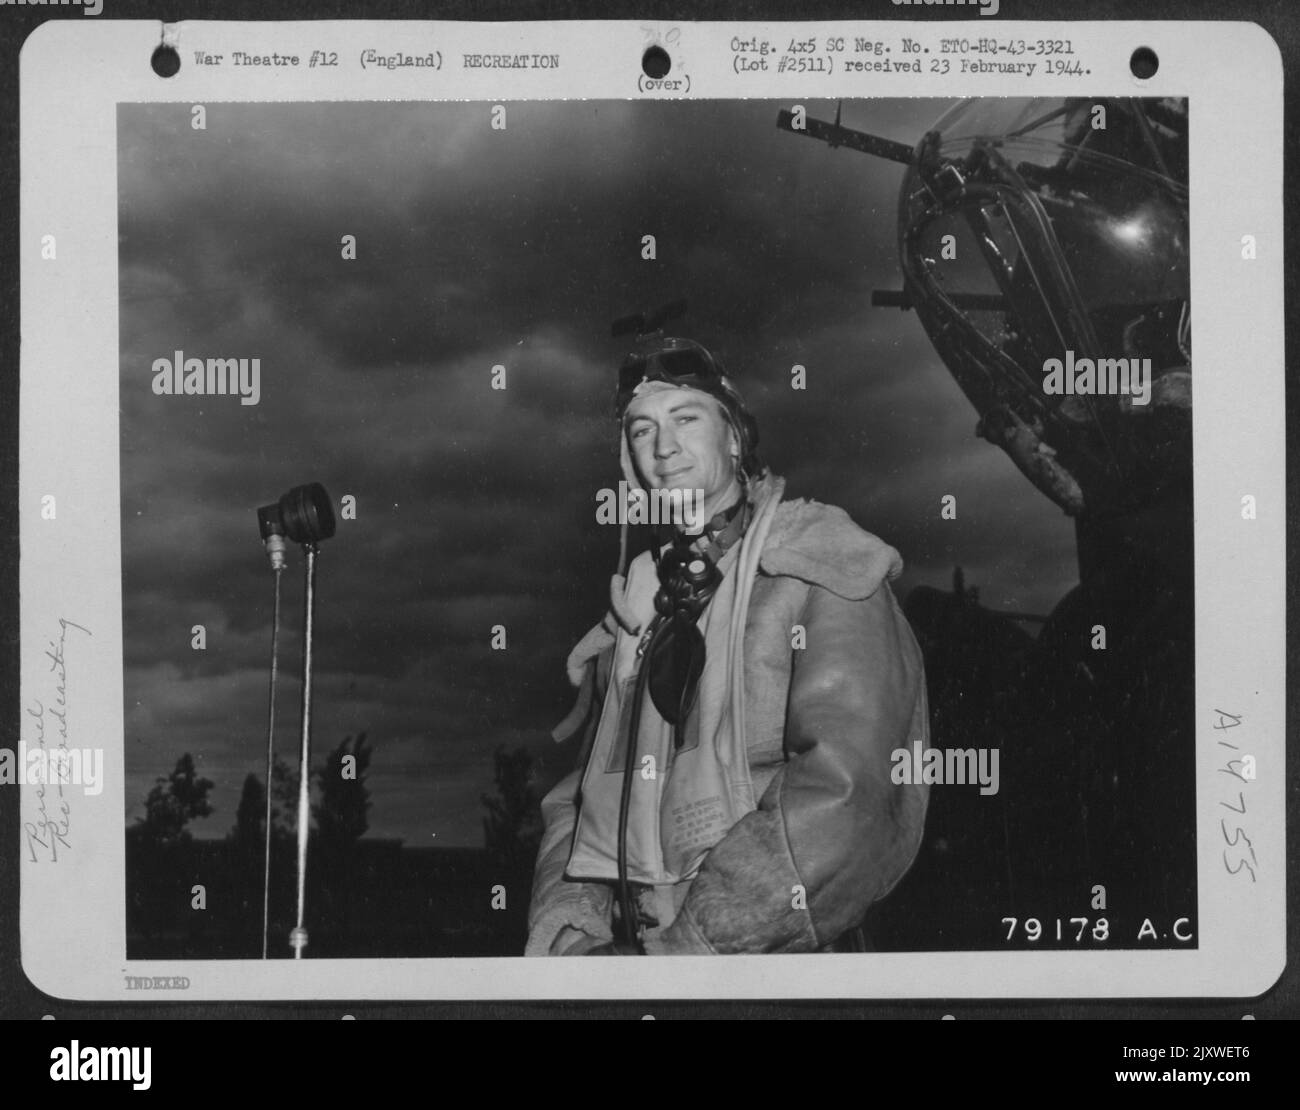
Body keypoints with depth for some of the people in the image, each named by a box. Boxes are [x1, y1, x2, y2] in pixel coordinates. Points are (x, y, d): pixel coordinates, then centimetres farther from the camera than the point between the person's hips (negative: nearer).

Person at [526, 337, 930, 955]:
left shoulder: (820, 569, 1)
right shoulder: (637, 607, 19)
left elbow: (845, 792, -12)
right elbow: (579, 803, 14)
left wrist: (679, 947, -17)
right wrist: (568, 934, -6)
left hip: (769, 953, -5)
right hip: (625, 941, 5)